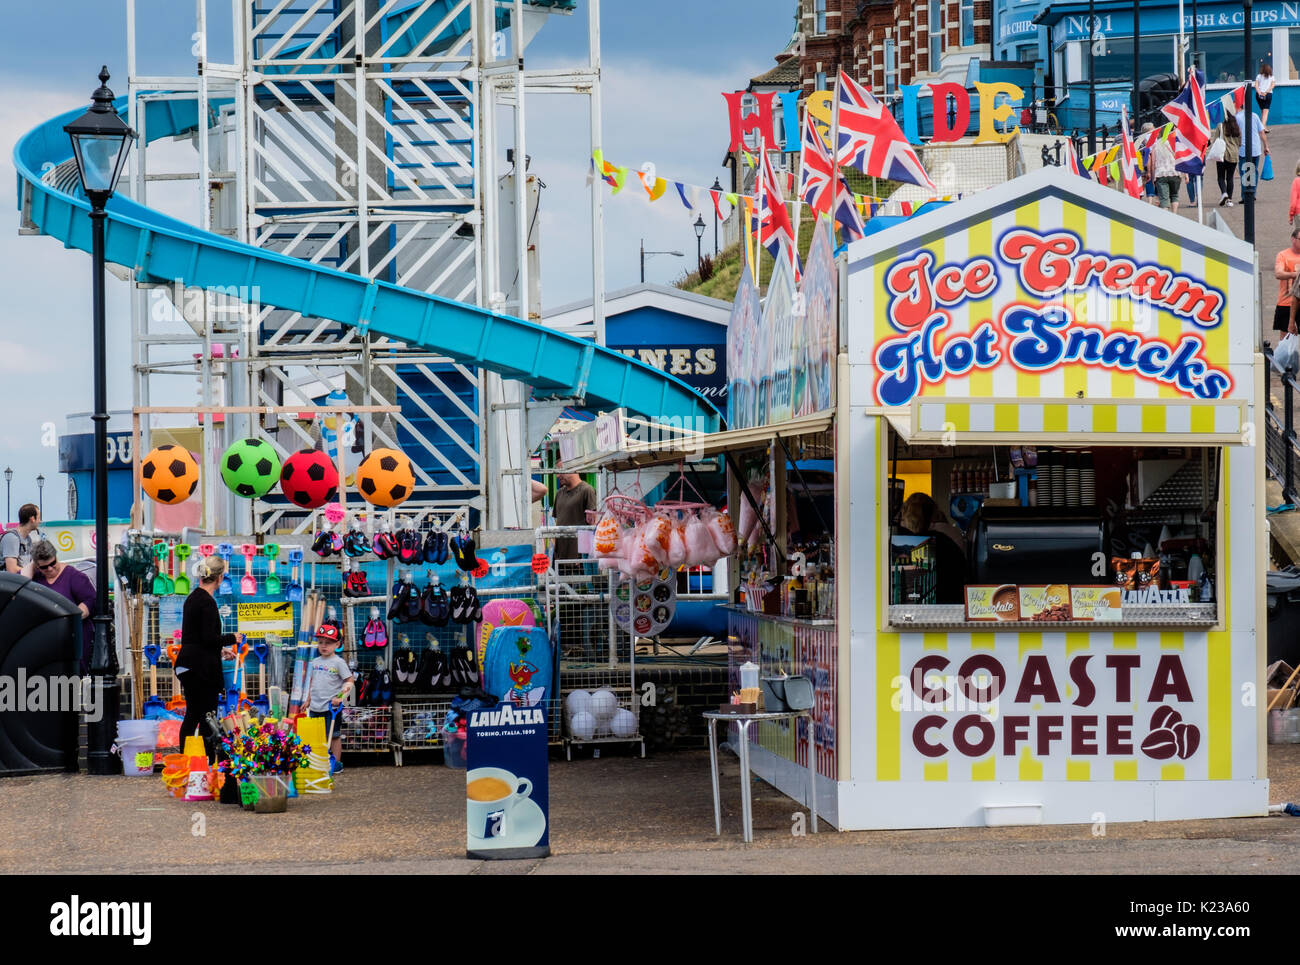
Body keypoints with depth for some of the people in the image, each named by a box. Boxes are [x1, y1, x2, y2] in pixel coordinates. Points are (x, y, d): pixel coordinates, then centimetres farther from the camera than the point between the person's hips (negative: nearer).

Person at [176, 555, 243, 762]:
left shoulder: (193, 598, 12)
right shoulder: (207, 602, -16)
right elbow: (208, 638, -22)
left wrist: (221, 650, 25)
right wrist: (232, 638, -6)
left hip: (187, 665, 9)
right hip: (203, 667, -9)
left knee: (192, 715, 14)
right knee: (207, 716, -3)